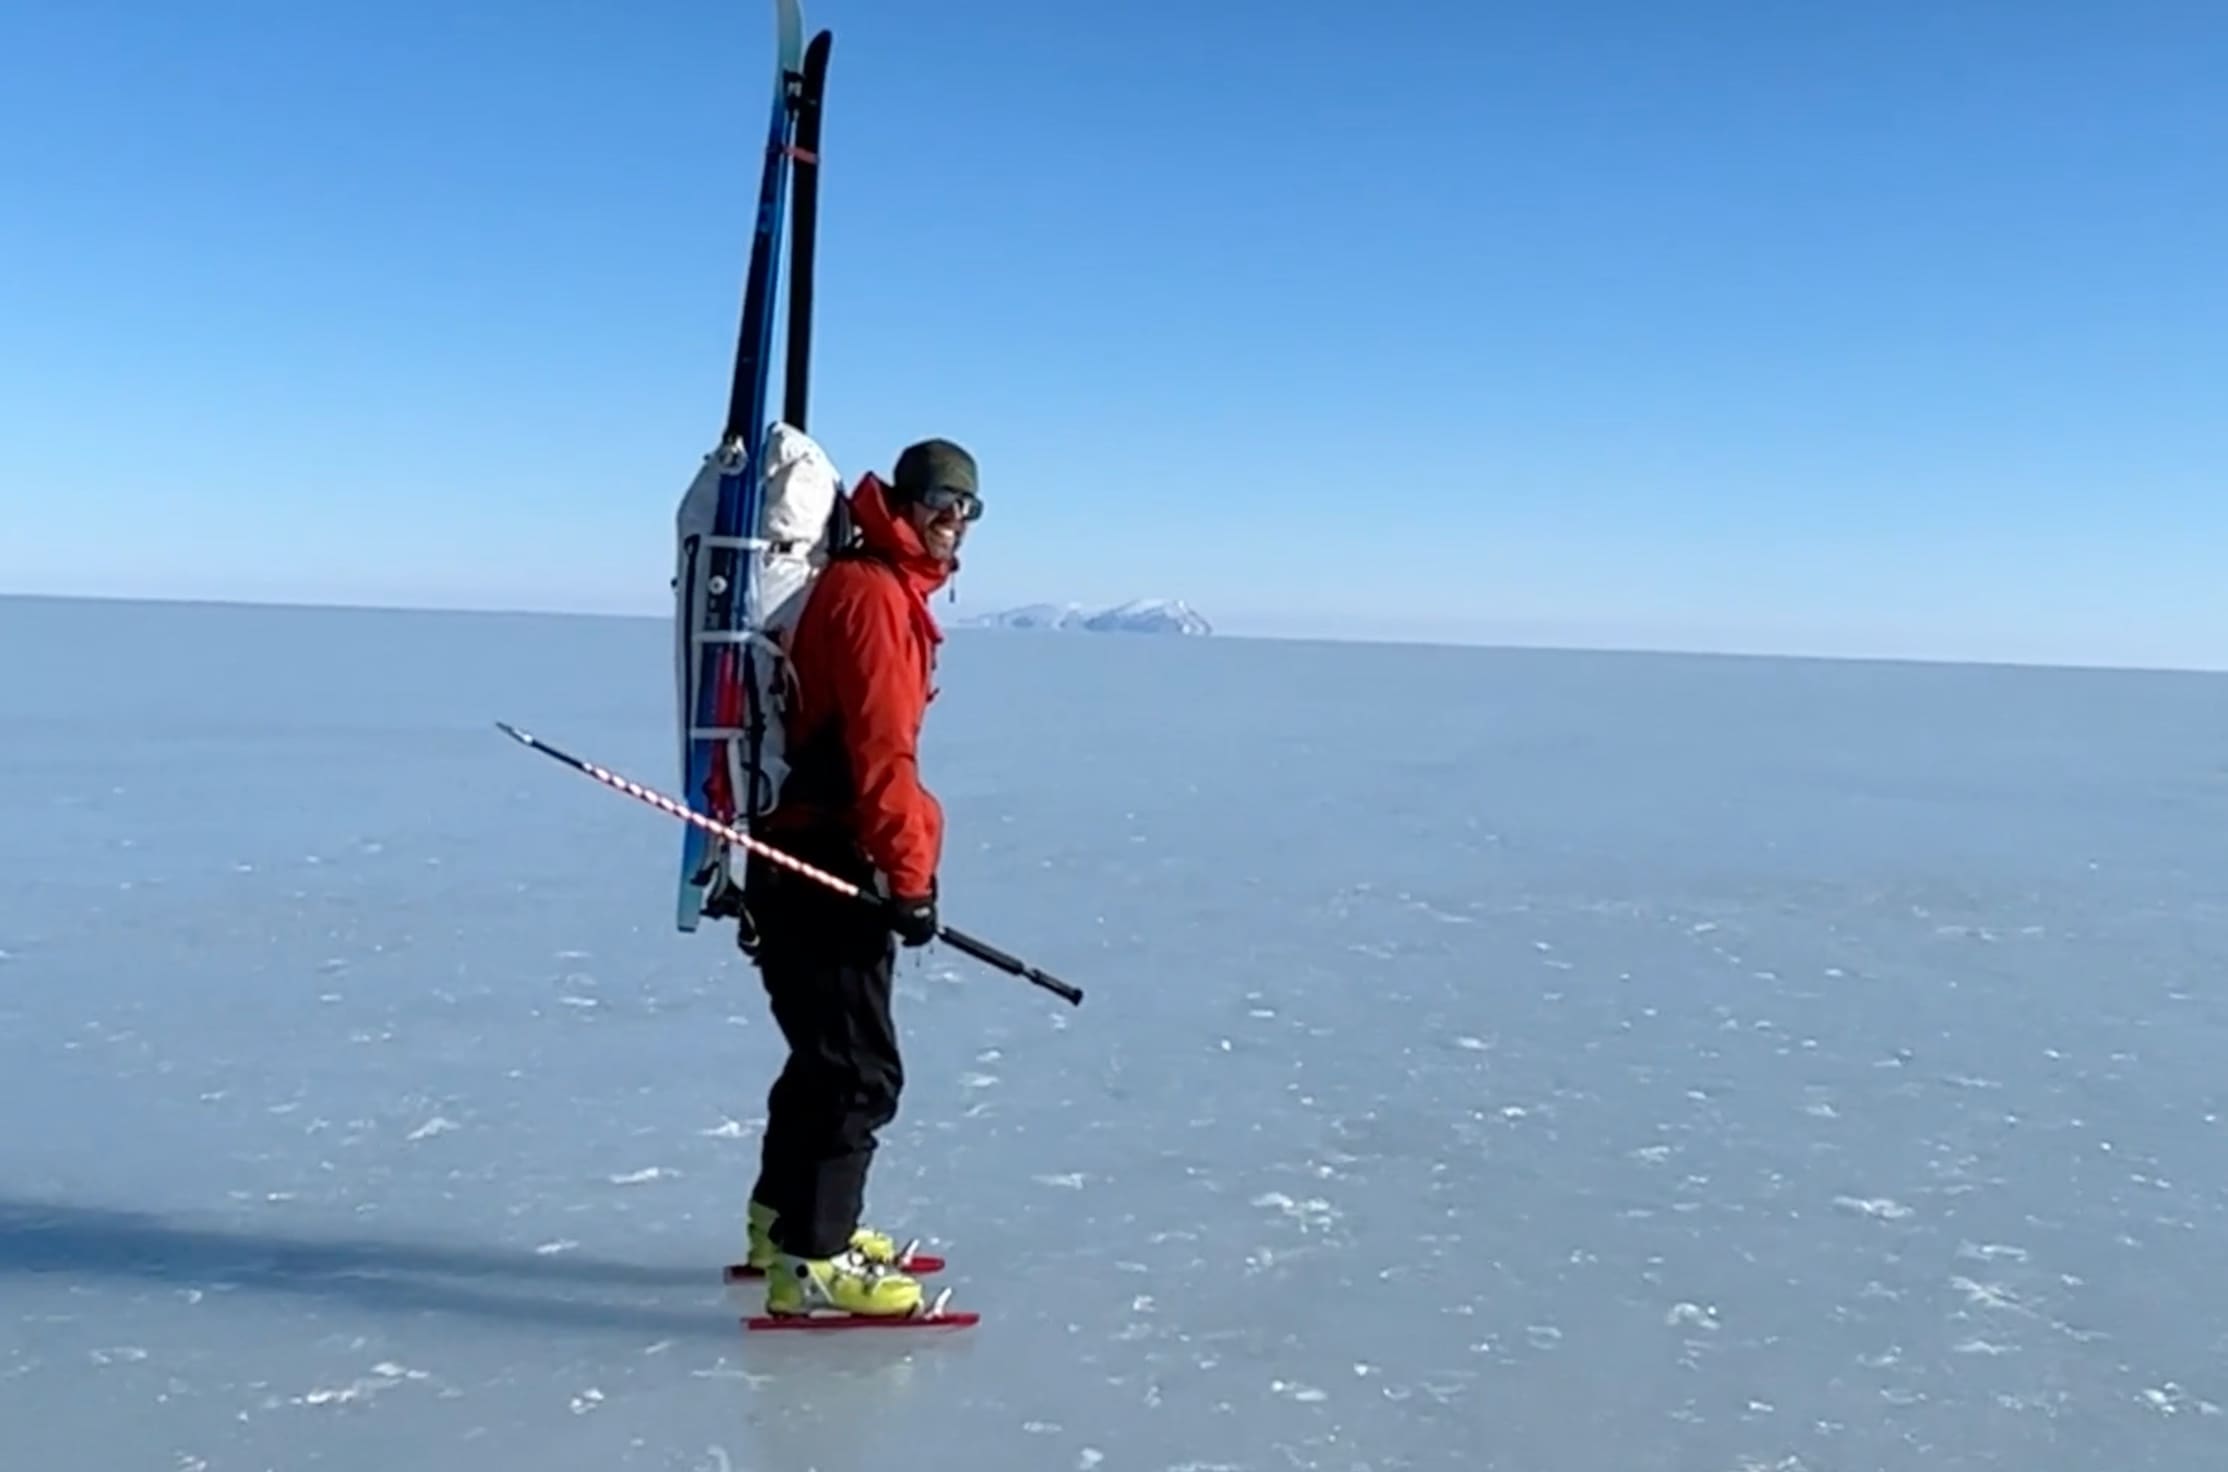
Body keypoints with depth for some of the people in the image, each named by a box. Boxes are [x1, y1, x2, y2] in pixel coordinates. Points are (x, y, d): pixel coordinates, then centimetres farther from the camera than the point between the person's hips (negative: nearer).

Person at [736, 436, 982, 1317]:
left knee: (829, 1051, 20)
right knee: (859, 1068, -9)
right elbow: (877, 749, -22)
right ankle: (811, 1260, -4)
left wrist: (903, 861, 21)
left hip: (815, 866, 11)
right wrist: (908, 875, -21)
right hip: (825, 870, -11)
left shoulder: (892, 590, 19)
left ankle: (787, 1217, 34)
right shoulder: (871, 593, -14)